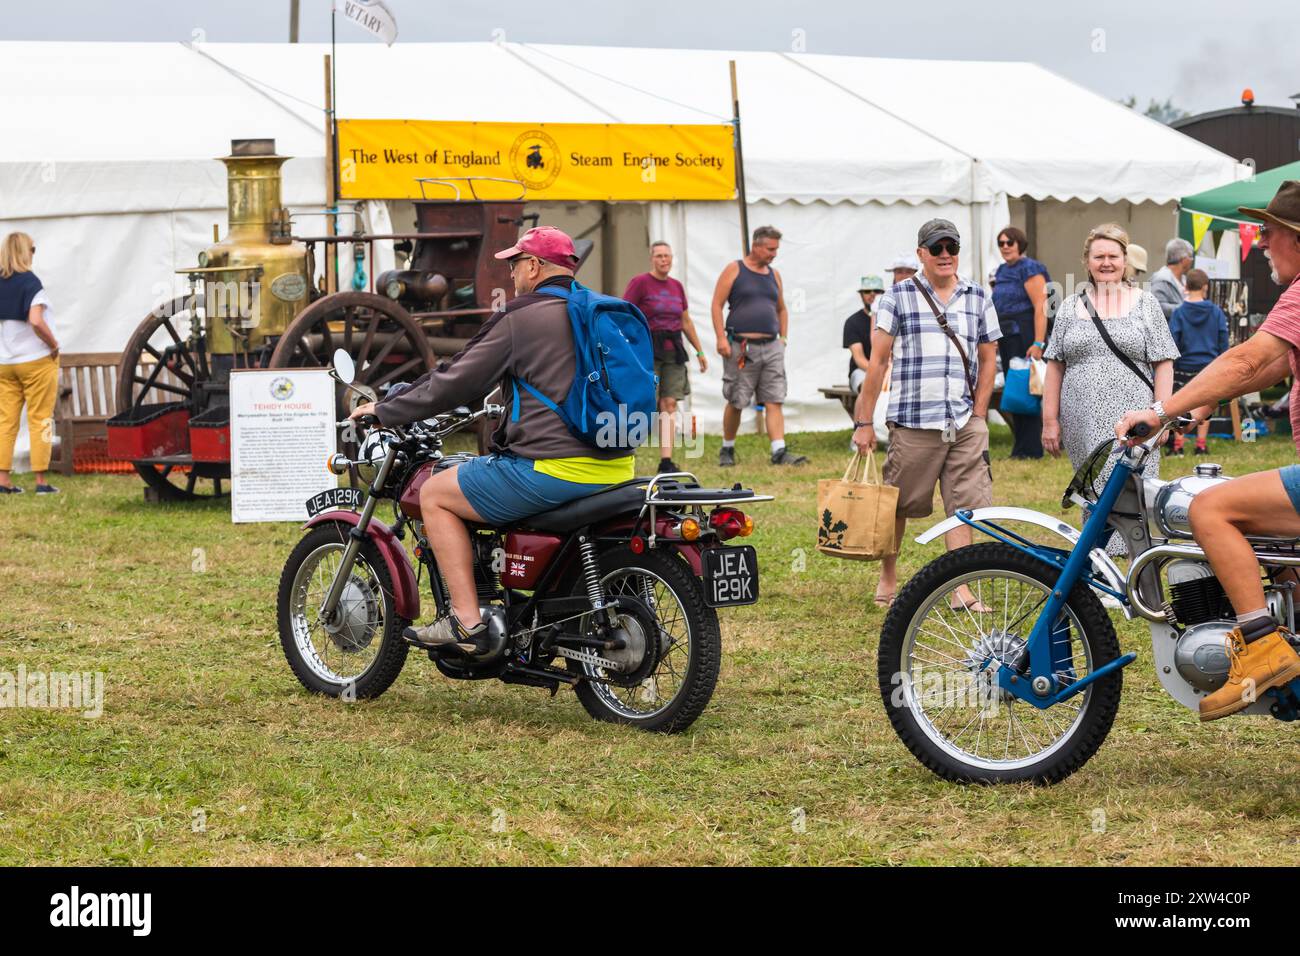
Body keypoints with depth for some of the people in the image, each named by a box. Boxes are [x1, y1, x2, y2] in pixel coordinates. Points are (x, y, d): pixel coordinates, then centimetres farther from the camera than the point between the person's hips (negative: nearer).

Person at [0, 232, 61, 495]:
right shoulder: (29, 281, -13)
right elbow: (36, 321, -24)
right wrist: (54, 345, -10)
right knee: (40, 420, 1)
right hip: (36, 360, -5)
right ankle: (41, 481, 0)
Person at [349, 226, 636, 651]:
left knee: (434, 495, 5)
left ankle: (467, 621, -4)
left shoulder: (520, 318, -7)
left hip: (554, 469, -8)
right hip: (617, 470, 8)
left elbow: (455, 383, -5)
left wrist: (383, 411, 7)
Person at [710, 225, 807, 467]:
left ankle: (779, 451, -11)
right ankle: (727, 449, 18)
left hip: (771, 347, 5)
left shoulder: (773, 275, 15)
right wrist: (721, 338, -13)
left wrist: (783, 338, 14)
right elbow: (717, 305, -4)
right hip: (741, 348, -4)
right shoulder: (734, 270, -1)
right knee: (735, 402, 2)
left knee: (774, 401, -5)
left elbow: (781, 309, 26)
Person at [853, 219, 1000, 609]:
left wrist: (978, 415, 7)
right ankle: (888, 580, 21)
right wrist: (863, 422, -3)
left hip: (965, 425, 3)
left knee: (963, 505, -4)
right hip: (913, 423, -2)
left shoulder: (978, 298, 12)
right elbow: (878, 361, 0)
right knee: (897, 506, 5)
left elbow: (988, 359, 16)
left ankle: (960, 588, -3)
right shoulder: (899, 296, 2)